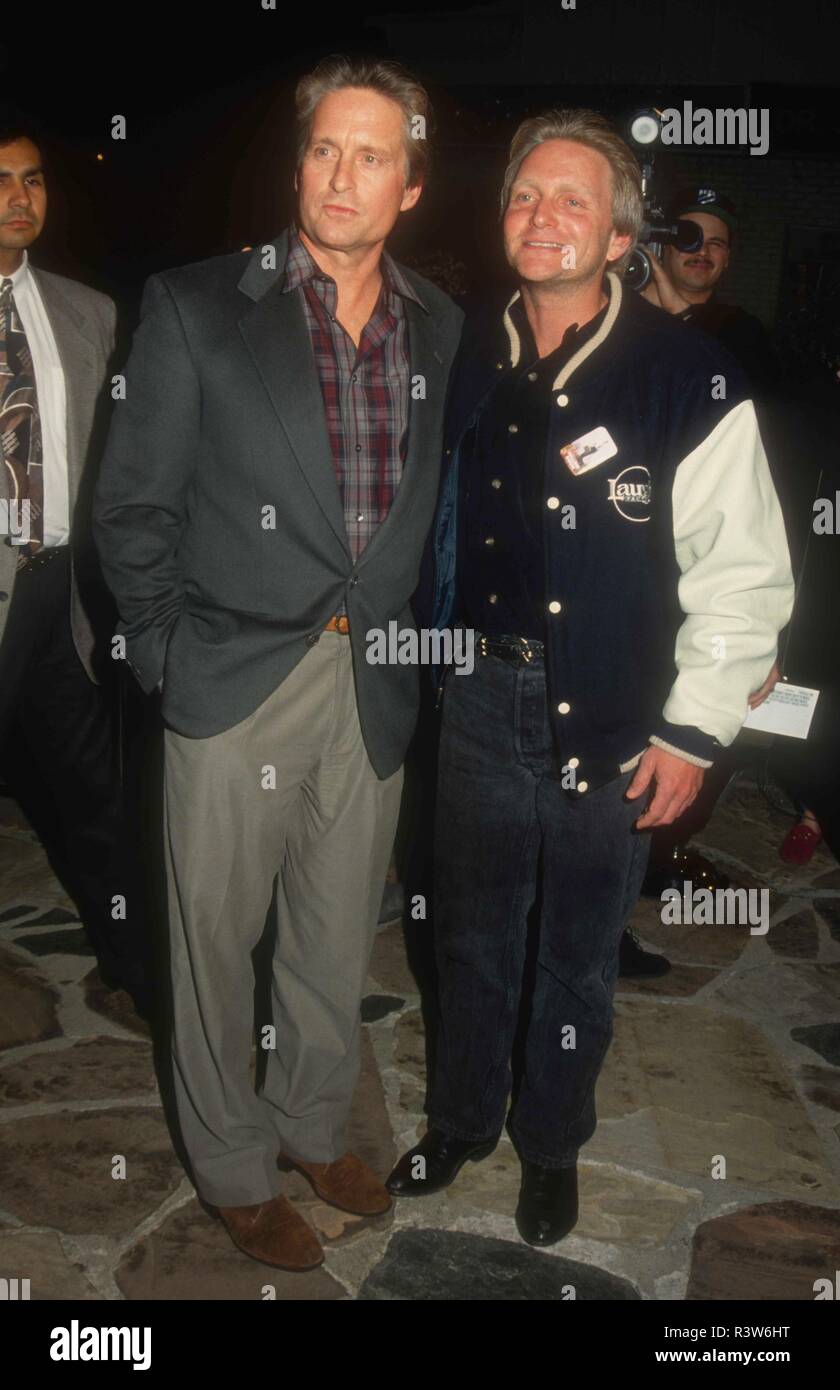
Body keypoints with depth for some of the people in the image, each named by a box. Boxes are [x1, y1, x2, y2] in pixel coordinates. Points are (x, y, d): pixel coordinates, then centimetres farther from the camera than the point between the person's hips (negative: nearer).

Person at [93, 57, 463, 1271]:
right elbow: (133, 509, -3)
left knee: (339, 938, 17)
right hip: (237, 684, -3)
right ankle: (235, 1168, 33)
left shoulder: (444, 331, 6)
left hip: (376, 692, 4)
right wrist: (168, 658, -5)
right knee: (218, 937, 9)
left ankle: (314, 1128, 42)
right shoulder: (196, 309, -5)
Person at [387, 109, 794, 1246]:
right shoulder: (469, 361, 2)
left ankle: (550, 1148, 40)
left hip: (609, 728, -3)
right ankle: (459, 1122, 44)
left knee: (578, 958, 15)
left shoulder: (689, 380, -13)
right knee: (472, 937, 19)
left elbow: (743, 576, -10)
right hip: (481, 700, 4)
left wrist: (693, 732, -10)